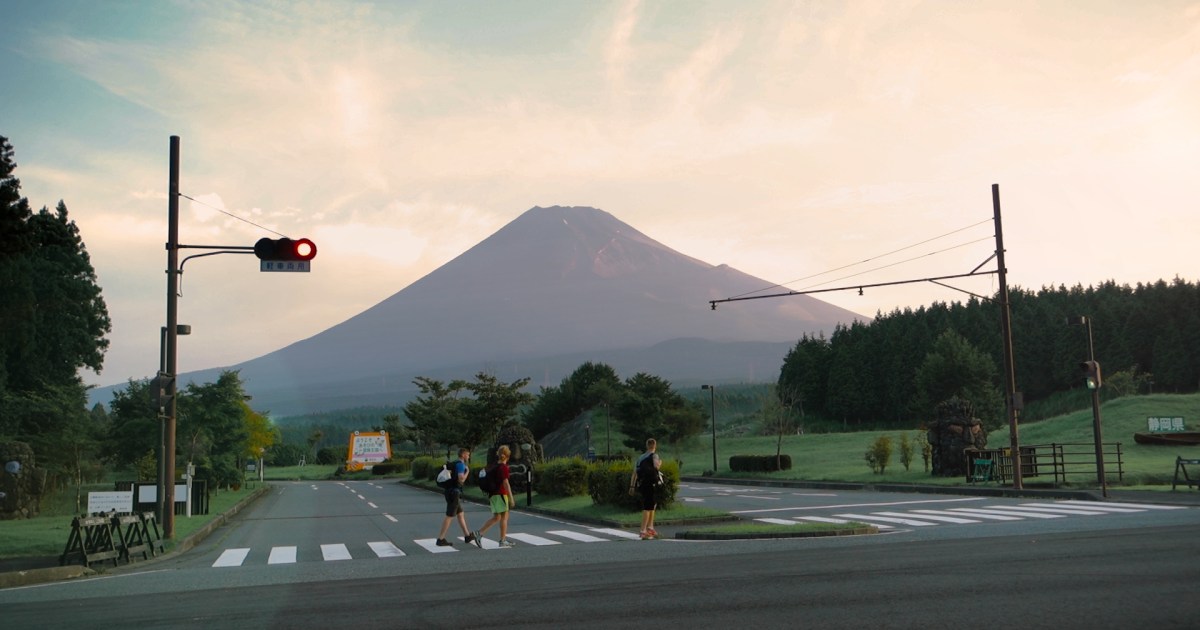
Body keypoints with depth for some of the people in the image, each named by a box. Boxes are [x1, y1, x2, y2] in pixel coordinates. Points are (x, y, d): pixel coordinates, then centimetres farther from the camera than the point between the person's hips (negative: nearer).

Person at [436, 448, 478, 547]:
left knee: (461, 514, 17)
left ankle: (467, 536, 26)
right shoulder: (461, 465, -13)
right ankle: (440, 539, -5)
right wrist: (467, 472, -5)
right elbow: (461, 479, -23)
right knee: (449, 516, -6)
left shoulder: (455, 464, 16)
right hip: (454, 493, -10)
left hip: (451, 491, 10)